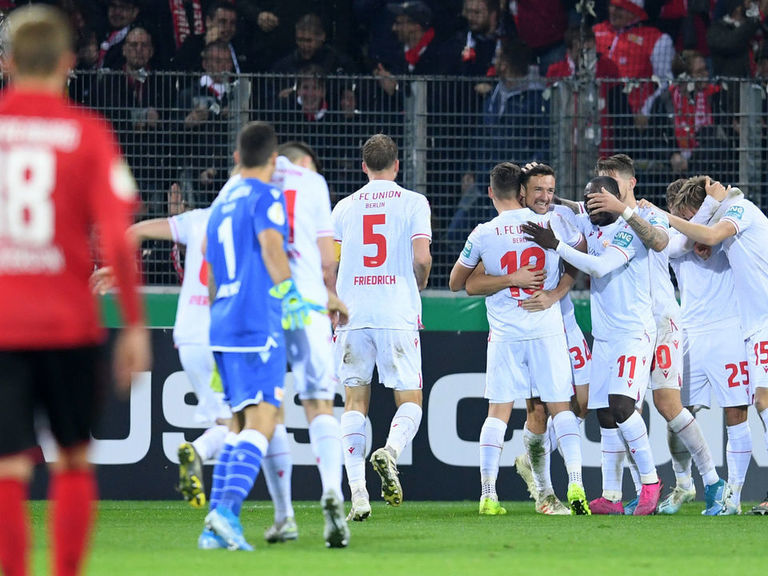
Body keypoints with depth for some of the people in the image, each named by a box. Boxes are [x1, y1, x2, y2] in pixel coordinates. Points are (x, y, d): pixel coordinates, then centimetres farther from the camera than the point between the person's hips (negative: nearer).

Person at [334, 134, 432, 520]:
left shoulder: (344, 207, 10)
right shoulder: (413, 202, 2)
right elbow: (422, 258, -7)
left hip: (352, 315, 2)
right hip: (398, 315, -2)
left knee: (354, 402, 7)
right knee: (410, 400, 7)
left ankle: (357, 493, -4)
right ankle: (391, 451, -25)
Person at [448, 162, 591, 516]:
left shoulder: (483, 235, -2)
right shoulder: (551, 224, -2)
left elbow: (456, 283, 12)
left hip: (504, 334, 0)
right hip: (548, 330, 0)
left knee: (498, 410, 2)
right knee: (559, 407, 3)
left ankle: (488, 493, -3)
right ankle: (575, 483, -12)